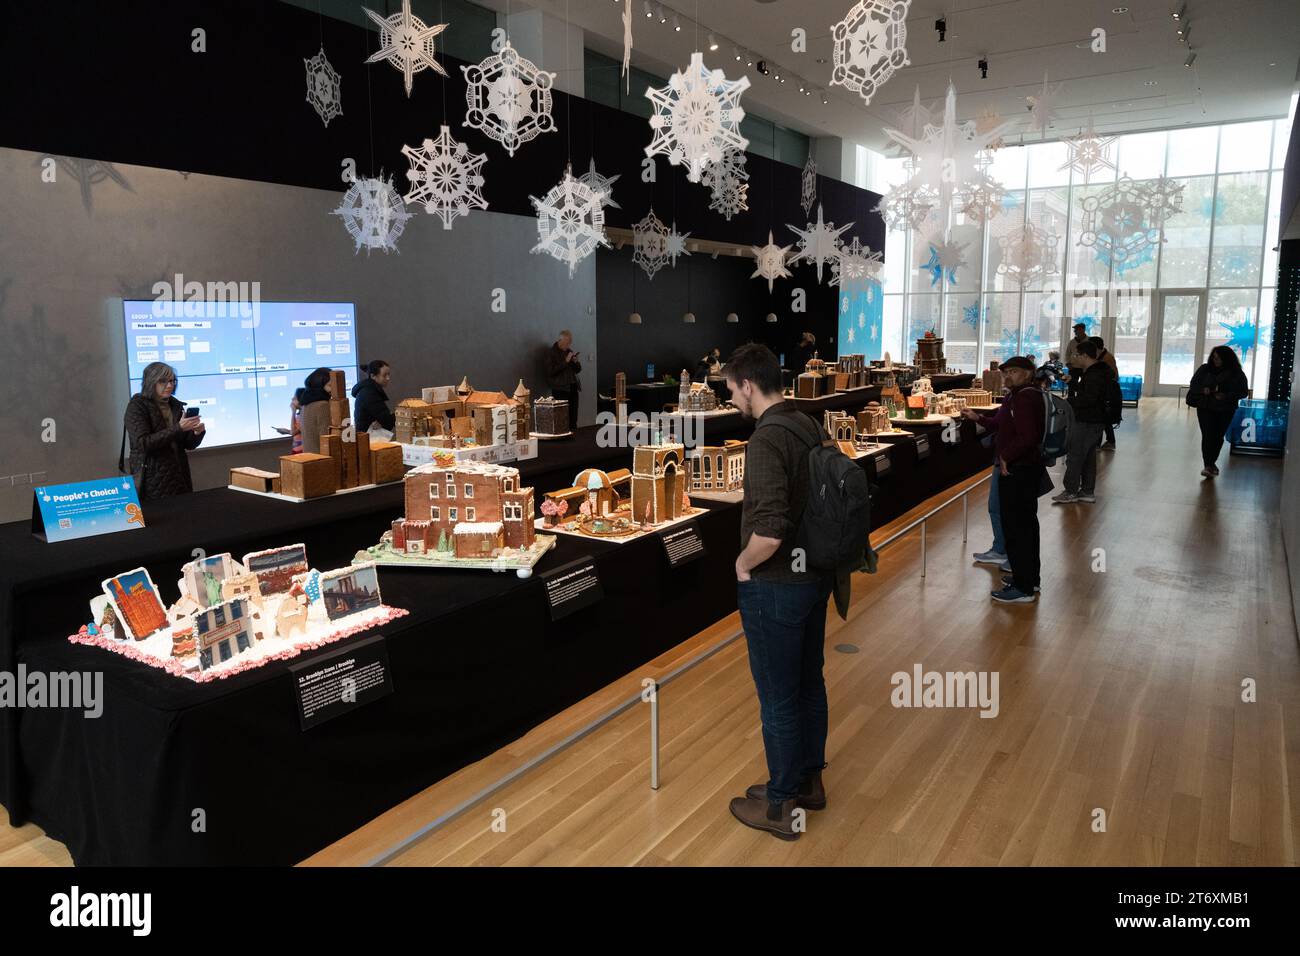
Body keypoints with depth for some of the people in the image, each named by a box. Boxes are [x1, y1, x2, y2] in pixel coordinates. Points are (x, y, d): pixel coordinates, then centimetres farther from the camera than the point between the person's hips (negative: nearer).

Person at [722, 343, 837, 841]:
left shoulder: (767, 440, -24)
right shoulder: (811, 426, 3)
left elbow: (768, 533, -32)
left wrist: (743, 564, -13)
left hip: (775, 586, -9)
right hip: (815, 575, 9)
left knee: (778, 698, 6)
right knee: (809, 683, 20)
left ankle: (781, 805, 22)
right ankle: (809, 780, 38)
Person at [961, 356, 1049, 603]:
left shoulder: (1025, 398, -20)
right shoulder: (1019, 396, 14)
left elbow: (1027, 436, -30)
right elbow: (1002, 425, 21)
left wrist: (1006, 457, -20)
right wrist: (978, 418, 11)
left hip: (1017, 472, -11)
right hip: (1026, 469, 11)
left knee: (1015, 528, -6)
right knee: (1026, 524, 19)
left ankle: (1023, 589, 0)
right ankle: (1029, 578, 32)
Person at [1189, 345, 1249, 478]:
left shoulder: (1236, 373, -3)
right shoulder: (1205, 369, 0)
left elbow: (1243, 391, -2)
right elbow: (1193, 385, 6)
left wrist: (1226, 396, -19)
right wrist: (1203, 390, -16)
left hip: (1226, 411, 1)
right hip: (1205, 408, -1)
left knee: (1218, 437, 9)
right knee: (1208, 436, -10)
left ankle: (1211, 463, 26)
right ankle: (1208, 465, -11)